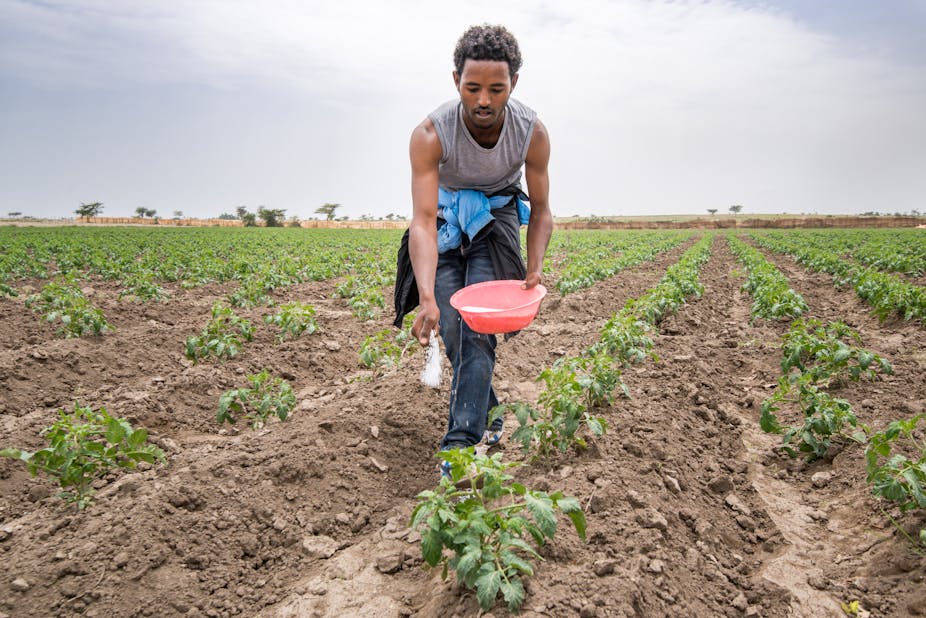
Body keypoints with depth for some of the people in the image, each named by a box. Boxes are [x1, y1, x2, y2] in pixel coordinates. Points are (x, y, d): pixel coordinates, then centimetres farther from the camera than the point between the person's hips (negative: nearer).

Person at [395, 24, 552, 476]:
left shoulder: (532, 133, -23)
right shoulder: (430, 134, -30)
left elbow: (541, 211, -11)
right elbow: (423, 220, -37)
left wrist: (534, 268, -29)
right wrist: (427, 298, -50)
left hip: (496, 221, 0)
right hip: (446, 221, 0)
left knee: (478, 327, -16)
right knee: (451, 328, -5)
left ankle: (462, 442, -17)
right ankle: (486, 413, 20)